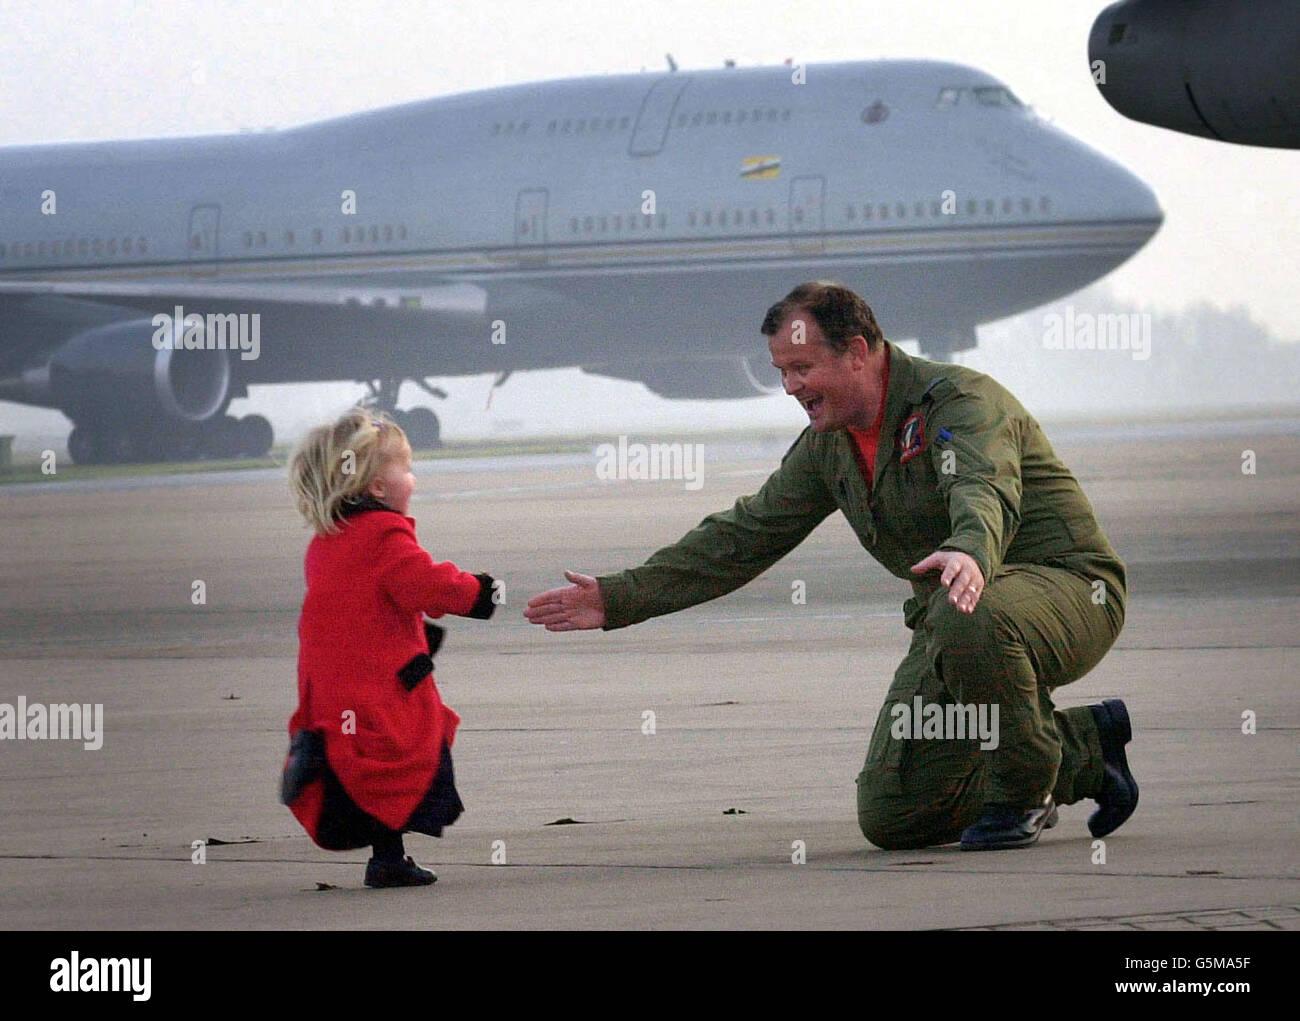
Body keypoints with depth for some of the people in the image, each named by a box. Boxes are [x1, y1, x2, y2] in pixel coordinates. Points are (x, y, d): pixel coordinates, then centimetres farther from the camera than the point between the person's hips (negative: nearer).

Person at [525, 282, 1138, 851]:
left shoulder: (961, 401, -18)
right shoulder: (827, 444, 8)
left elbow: (984, 490, -39)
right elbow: (744, 536, 12)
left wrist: (971, 552, -63)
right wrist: (619, 599, 6)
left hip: (1066, 584, -8)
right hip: (949, 621, 8)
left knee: (968, 617, -43)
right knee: (889, 817, -3)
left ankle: (1025, 788, -15)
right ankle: (1084, 752, 14)